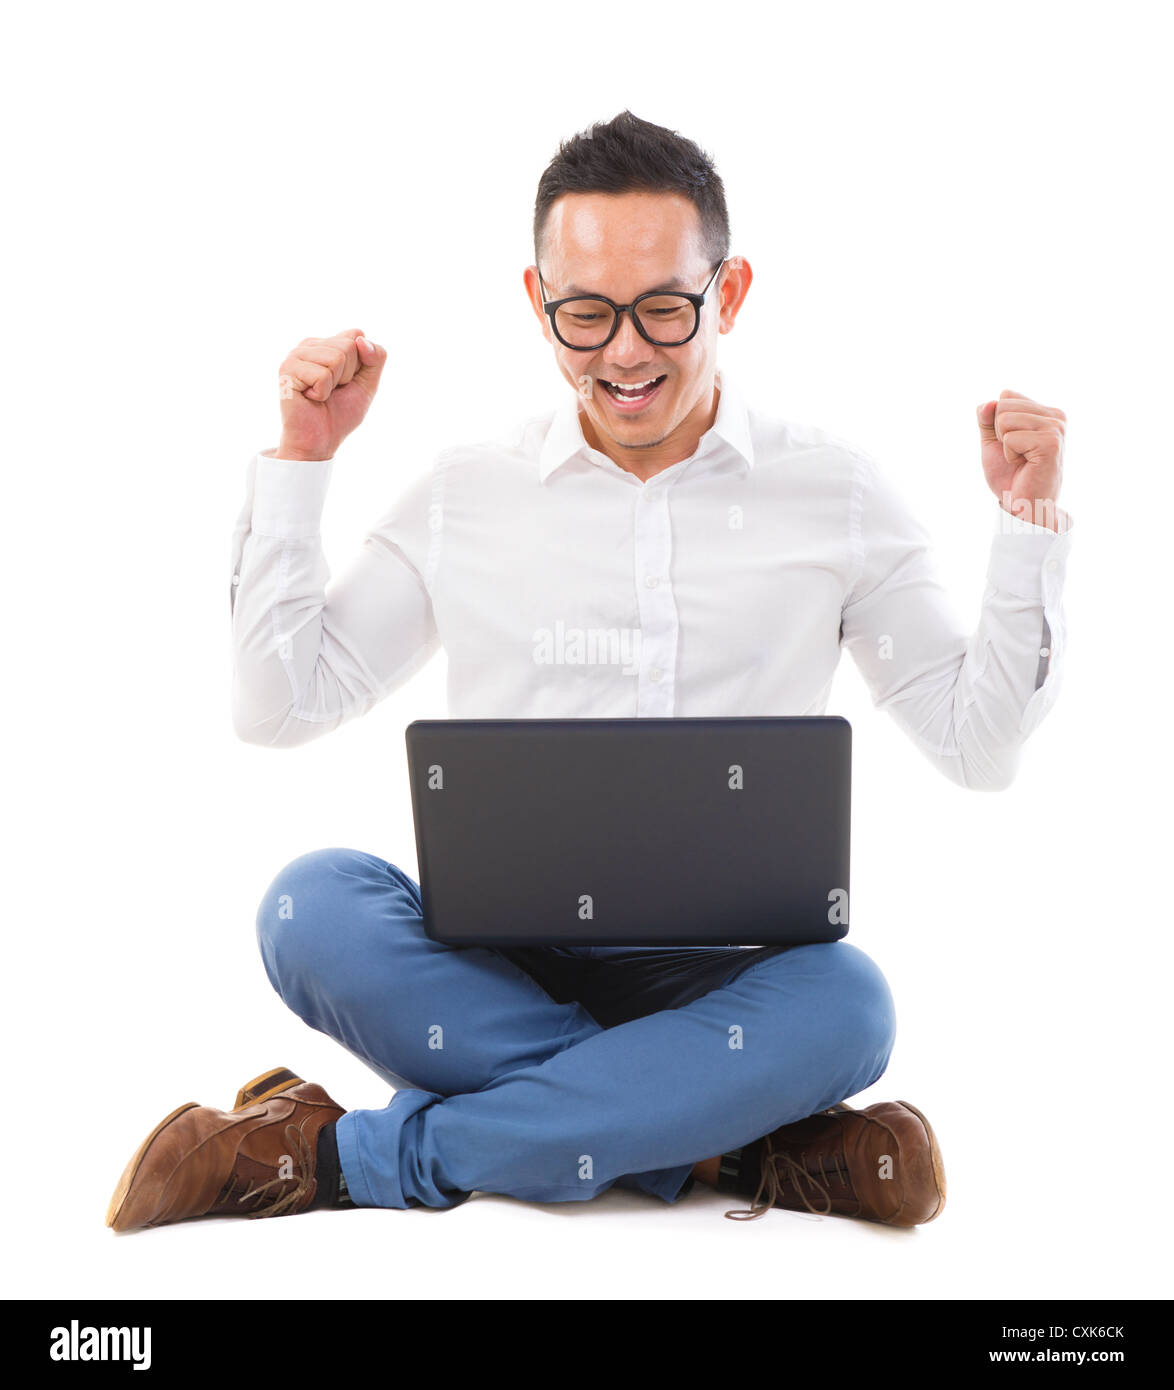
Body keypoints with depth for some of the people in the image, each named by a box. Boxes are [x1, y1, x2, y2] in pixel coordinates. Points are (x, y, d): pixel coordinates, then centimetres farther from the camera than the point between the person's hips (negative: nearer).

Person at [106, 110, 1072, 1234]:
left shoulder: (834, 493, 5)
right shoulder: (467, 491, 8)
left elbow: (977, 746, 7)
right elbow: (277, 707, 7)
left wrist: (1028, 522, -3)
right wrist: (299, 461, 4)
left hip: (723, 976, 0)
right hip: (495, 962, 1)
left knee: (843, 1004, -34)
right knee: (316, 905, -28)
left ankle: (350, 1158, -23)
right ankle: (717, 1142, -23)